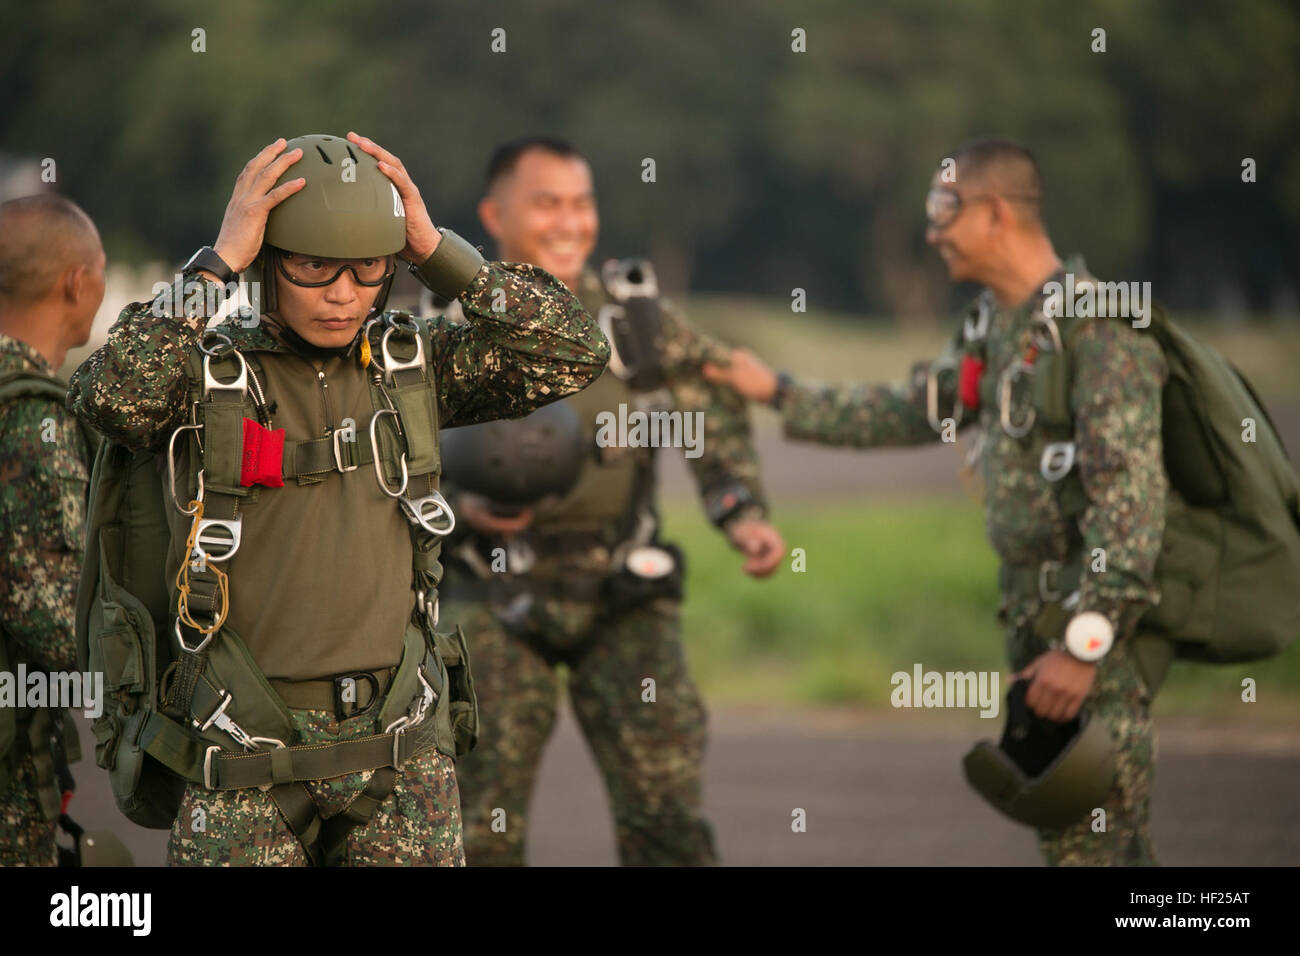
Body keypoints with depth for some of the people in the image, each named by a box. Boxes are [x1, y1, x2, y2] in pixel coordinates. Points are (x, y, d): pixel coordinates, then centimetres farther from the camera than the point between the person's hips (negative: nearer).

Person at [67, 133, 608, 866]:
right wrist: (221, 262, -23)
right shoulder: (201, 375, -6)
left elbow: (575, 352, -6)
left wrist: (434, 248, -10)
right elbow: (110, 397, -29)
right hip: (254, 749, -2)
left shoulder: (412, 363, 4)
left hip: (398, 745, 3)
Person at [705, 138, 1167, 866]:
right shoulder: (995, 325, 13)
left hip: (1104, 616, -9)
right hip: (1040, 612, 9)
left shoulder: (1097, 328, -18)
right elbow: (914, 414, 28)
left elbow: (1130, 498, -24)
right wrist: (779, 393, 28)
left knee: (1087, 843, -11)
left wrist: (1085, 643, -25)